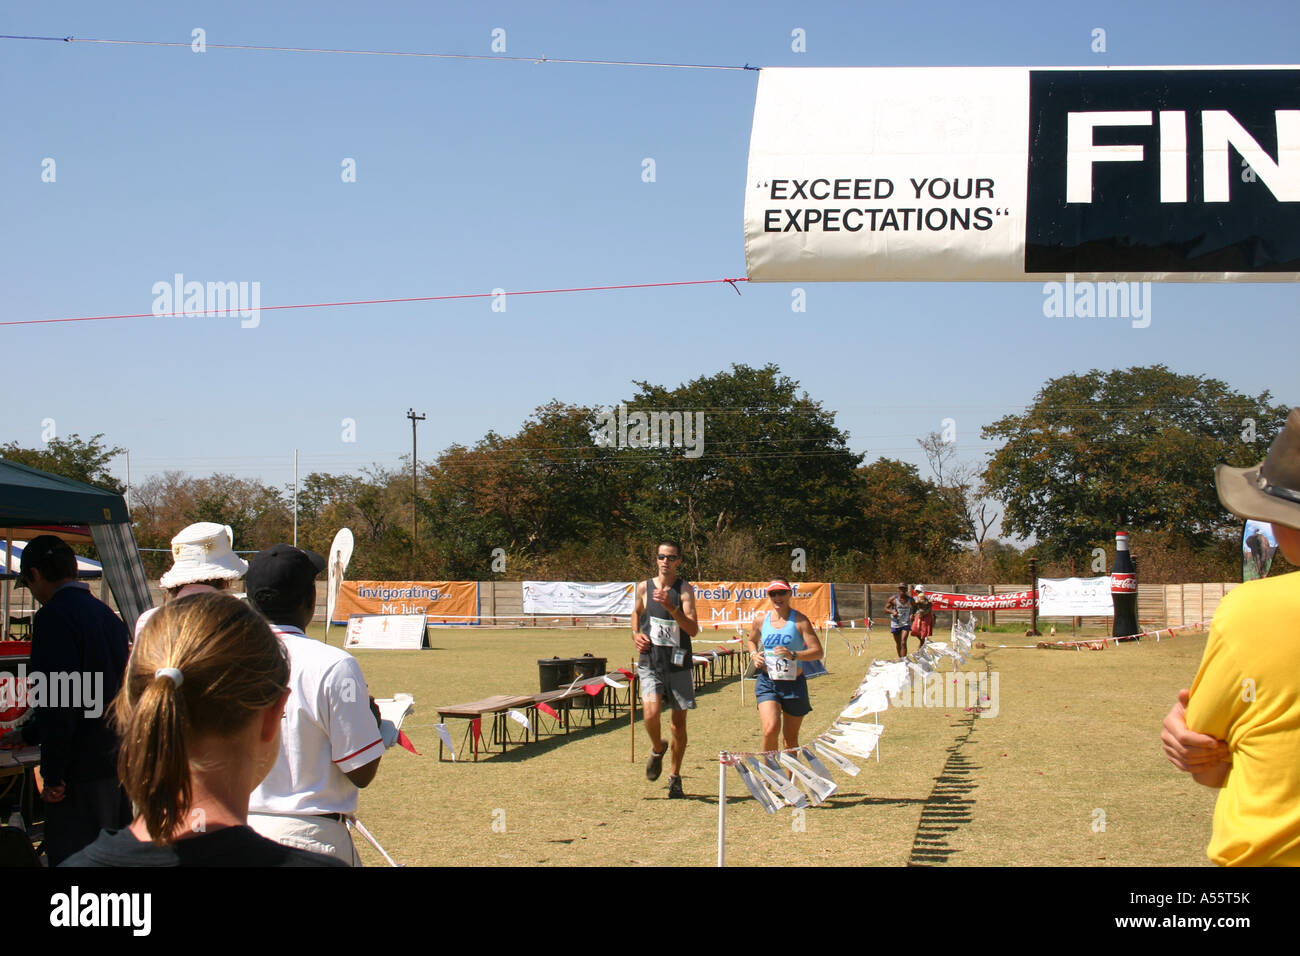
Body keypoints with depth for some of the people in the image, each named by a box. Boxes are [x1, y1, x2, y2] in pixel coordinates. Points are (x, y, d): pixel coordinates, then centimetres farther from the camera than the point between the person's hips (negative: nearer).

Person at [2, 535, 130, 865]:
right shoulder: (107, 614, 14)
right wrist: (29, 733, 36)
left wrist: (52, 775, -15)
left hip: (82, 771, -9)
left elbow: (61, 700, -21)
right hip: (118, 761, 9)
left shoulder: (54, 616, -14)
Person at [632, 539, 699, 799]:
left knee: (679, 722, 6)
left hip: (679, 664, -1)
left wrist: (670, 607, -27)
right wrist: (635, 634, 7)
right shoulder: (644, 587, 4)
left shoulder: (684, 589, -5)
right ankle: (657, 749, 14)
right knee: (651, 713, -20)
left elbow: (693, 630, -15)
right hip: (650, 663, 1)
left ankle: (675, 777, 23)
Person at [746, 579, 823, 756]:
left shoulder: (799, 620, -5)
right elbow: (752, 640, 26)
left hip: (793, 683, -1)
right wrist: (754, 655, 5)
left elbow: (817, 652, -10)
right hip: (767, 682, 1)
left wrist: (793, 655, -25)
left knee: (790, 738, 9)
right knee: (771, 728, -20)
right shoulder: (761, 621, 5)